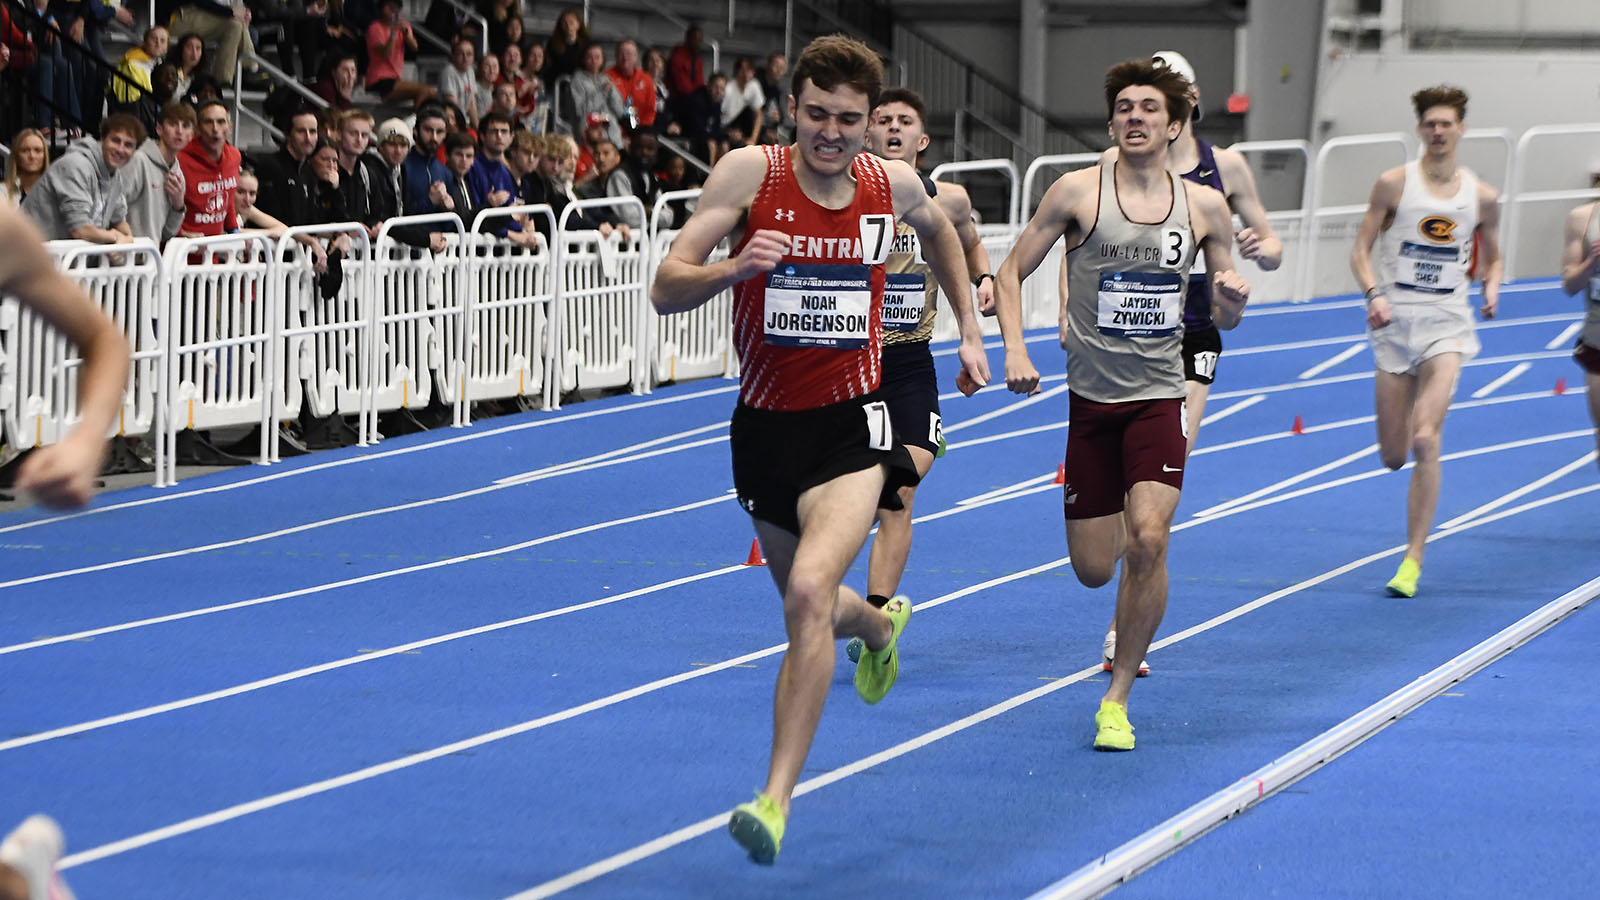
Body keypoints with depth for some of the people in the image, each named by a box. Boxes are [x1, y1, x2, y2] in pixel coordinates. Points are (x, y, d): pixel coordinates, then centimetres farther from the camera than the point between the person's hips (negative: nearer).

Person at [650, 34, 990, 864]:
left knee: (809, 592, -25)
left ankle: (776, 798, -24)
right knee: (807, 603, 21)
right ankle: (879, 625, 61)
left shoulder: (891, 183, -4)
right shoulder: (748, 173, -11)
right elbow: (665, 291, -16)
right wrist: (733, 268, -34)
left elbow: (938, 231, 22)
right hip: (765, 422, 2)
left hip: (850, 426, -2)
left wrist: (969, 331, 22)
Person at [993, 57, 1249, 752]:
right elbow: (1011, 272, 2)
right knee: (1093, 570, 3)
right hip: (1091, 397, 0)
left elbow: (1223, 315, 12)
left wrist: (1230, 300, -12)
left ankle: (1117, 698, -8)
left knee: (1149, 541, -21)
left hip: (1159, 395, 0)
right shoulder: (1078, 192, -4)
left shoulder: (1204, 207, 3)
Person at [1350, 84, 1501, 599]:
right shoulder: (1394, 184, -1)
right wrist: (1374, 294, -17)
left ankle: (1413, 561, -13)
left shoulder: (1482, 197, 4)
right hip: (1396, 322, 1)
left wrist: (1492, 287, -4)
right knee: (1393, 456, 3)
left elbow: (1492, 257, 18)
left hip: (1447, 324, -1)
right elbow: (1360, 251, 0)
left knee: (1425, 441, -18)